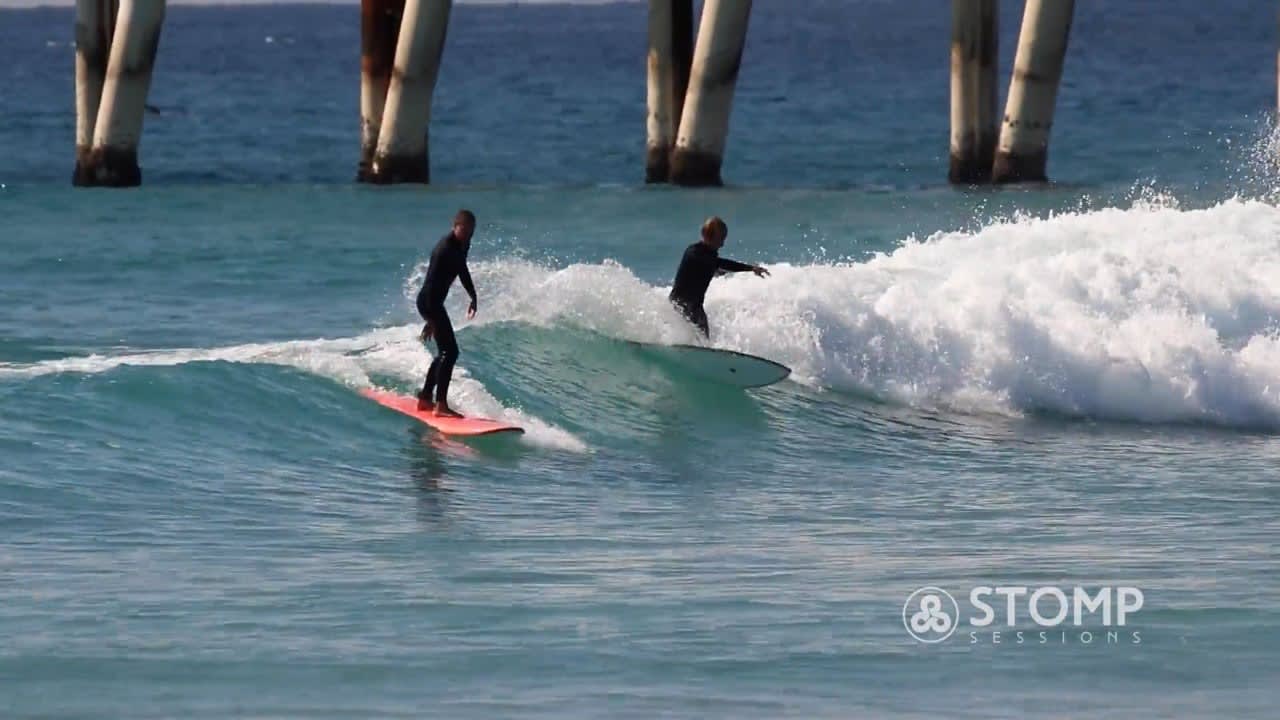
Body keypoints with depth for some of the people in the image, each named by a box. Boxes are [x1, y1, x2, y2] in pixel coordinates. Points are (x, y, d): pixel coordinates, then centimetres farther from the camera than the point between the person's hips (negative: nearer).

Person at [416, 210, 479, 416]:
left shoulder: (463, 245, 7)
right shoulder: (445, 249, -23)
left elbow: (462, 271, 25)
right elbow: (433, 283, -27)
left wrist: (473, 296, 36)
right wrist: (432, 318, -30)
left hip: (435, 302, 10)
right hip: (428, 301, -10)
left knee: (444, 352, 18)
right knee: (450, 351, -16)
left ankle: (425, 398, 28)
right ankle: (441, 404, -19)